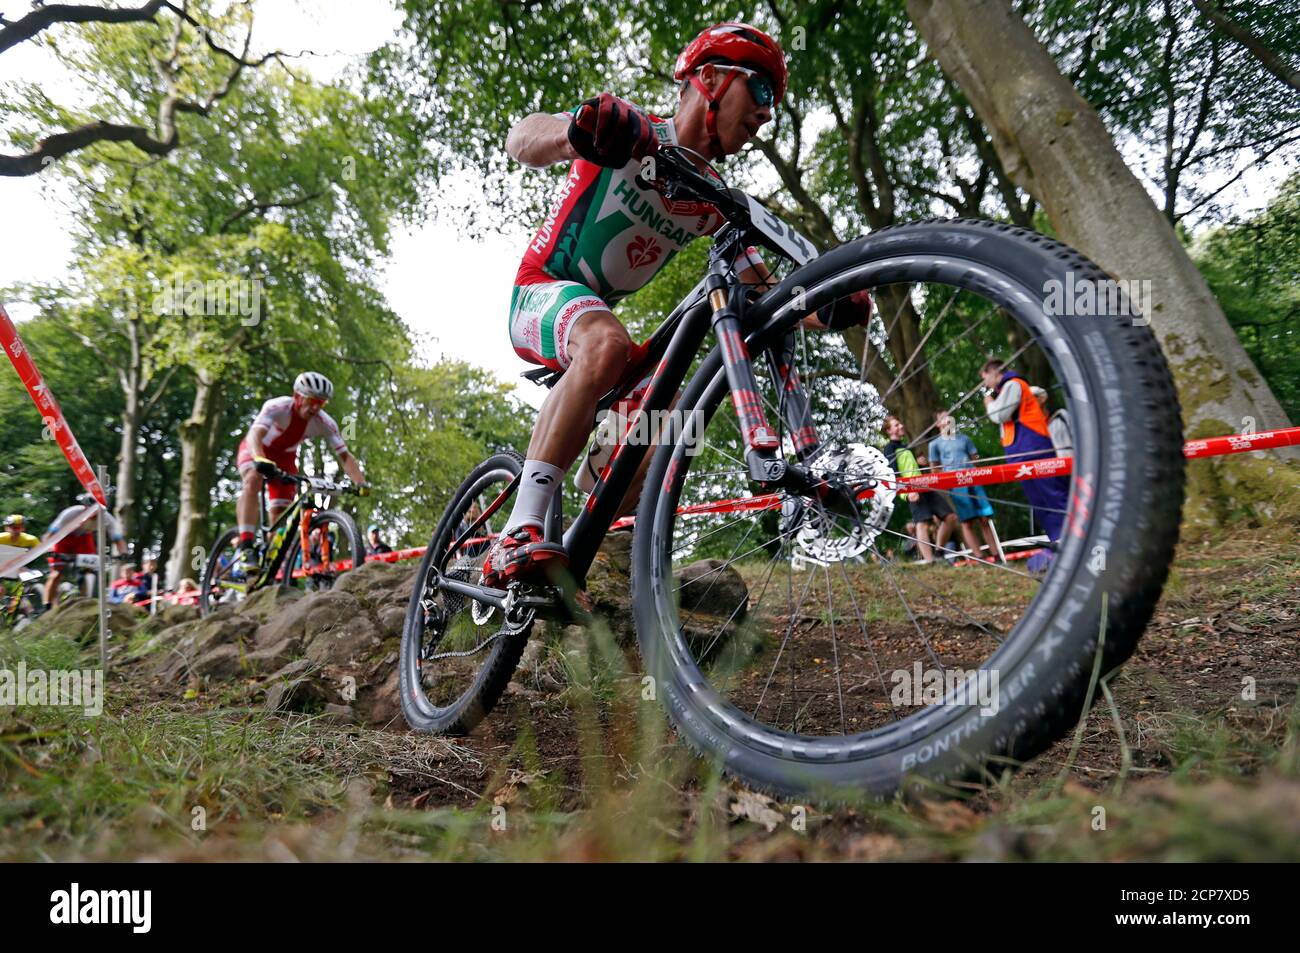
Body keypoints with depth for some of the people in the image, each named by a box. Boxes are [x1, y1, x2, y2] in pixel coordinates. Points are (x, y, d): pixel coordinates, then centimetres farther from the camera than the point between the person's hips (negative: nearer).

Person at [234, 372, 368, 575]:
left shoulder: (325, 423, -23)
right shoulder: (277, 407, -32)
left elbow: (344, 456, -24)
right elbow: (255, 434, -47)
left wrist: (361, 483, -40)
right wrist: (261, 460, -67)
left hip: (284, 457, 4)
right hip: (255, 451, -4)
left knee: (280, 512, -8)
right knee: (253, 481, -34)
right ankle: (246, 548, -39)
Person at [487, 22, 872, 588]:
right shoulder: (629, 130, -11)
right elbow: (520, 142, -25)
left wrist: (828, 310, -16)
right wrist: (575, 134, -48)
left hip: (598, 310, 7)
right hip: (542, 292, -7)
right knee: (606, 344, -38)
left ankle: (576, 555, 4)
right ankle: (518, 539, -38)